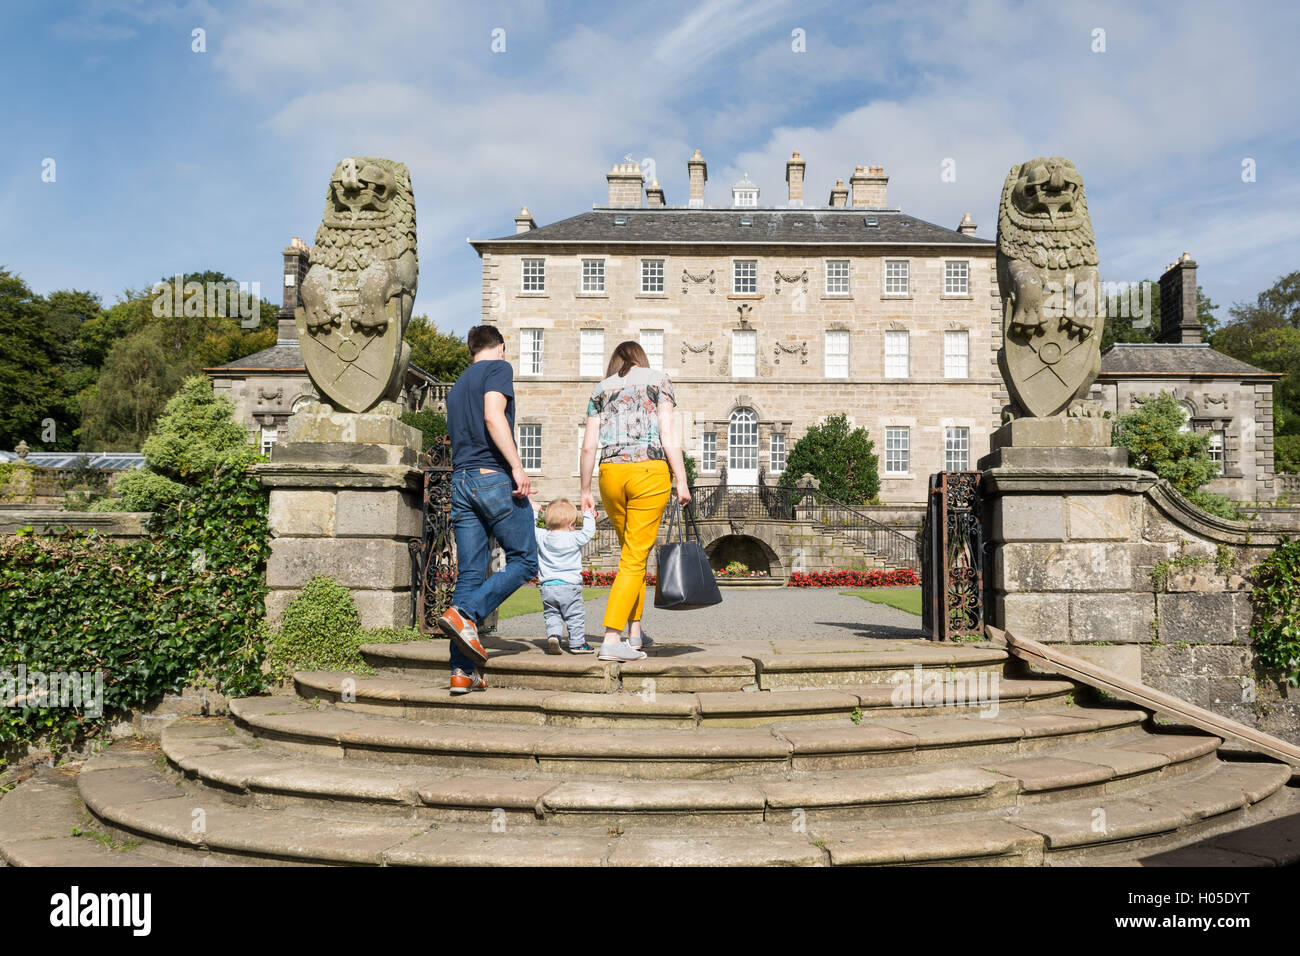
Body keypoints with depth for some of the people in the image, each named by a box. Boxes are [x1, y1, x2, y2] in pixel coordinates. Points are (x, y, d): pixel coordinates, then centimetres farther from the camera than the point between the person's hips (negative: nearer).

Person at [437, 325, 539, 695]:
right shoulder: (498, 368, 3)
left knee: (469, 573, 4)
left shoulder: (456, 388, 26)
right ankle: (465, 614, -16)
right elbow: (493, 416, -14)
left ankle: (463, 671, 0)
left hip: (461, 482, 7)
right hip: (494, 477, -7)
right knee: (523, 562, 3)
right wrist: (517, 467, -18)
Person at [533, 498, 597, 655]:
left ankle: (553, 635, -9)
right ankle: (577, 643, 10)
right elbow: (588, 532, 1)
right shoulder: (574, 538, -9)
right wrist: (589, 516, 14)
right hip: (569, 586, -3)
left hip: (547, 587, 3)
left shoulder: (541, 536, 1)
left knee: (552, 615, 13)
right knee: (575, 616, 8)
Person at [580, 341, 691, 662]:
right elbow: (669, 435, -3)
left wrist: (585, 490, 16)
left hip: (611, 472, 3)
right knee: (635, 558, -2)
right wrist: (681, 481, -3)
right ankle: (611, 640, -8)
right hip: (649, 471, -3)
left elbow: (589, 445, 10)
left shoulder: (601, 388, 16)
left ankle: (635, 633, 20)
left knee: (632, 554, 19)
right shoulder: (658, 380, 9)